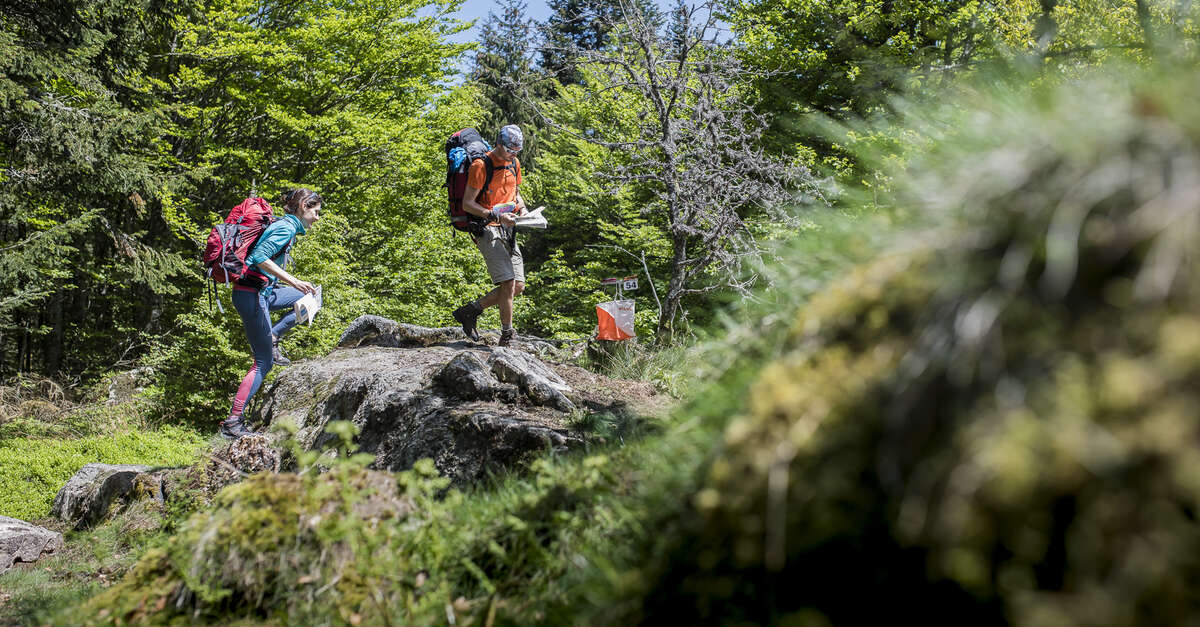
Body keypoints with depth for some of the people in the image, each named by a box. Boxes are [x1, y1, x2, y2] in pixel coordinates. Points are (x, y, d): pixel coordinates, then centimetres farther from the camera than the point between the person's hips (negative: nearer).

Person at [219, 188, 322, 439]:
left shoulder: (284, 225, 15)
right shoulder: (287, 228, -13)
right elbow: (259, 257, -26)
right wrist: (294, 281, -29)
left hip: (262, 291, 9)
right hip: (252, 295, -9)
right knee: (263, 363, -5)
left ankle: (271, 339, 9)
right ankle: (232, 423, -5)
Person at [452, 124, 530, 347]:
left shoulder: (514, 163, 12)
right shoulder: (481, 165, -12)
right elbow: (467, 204, -14)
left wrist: (522, 208, 5)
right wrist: (496, 216, -23)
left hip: (507, 229, 8)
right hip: (488, 229, -8)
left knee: (518, 287, 3)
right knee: (508, 283, -17)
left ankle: (469, 311, 14)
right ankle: (506, 338, -7)